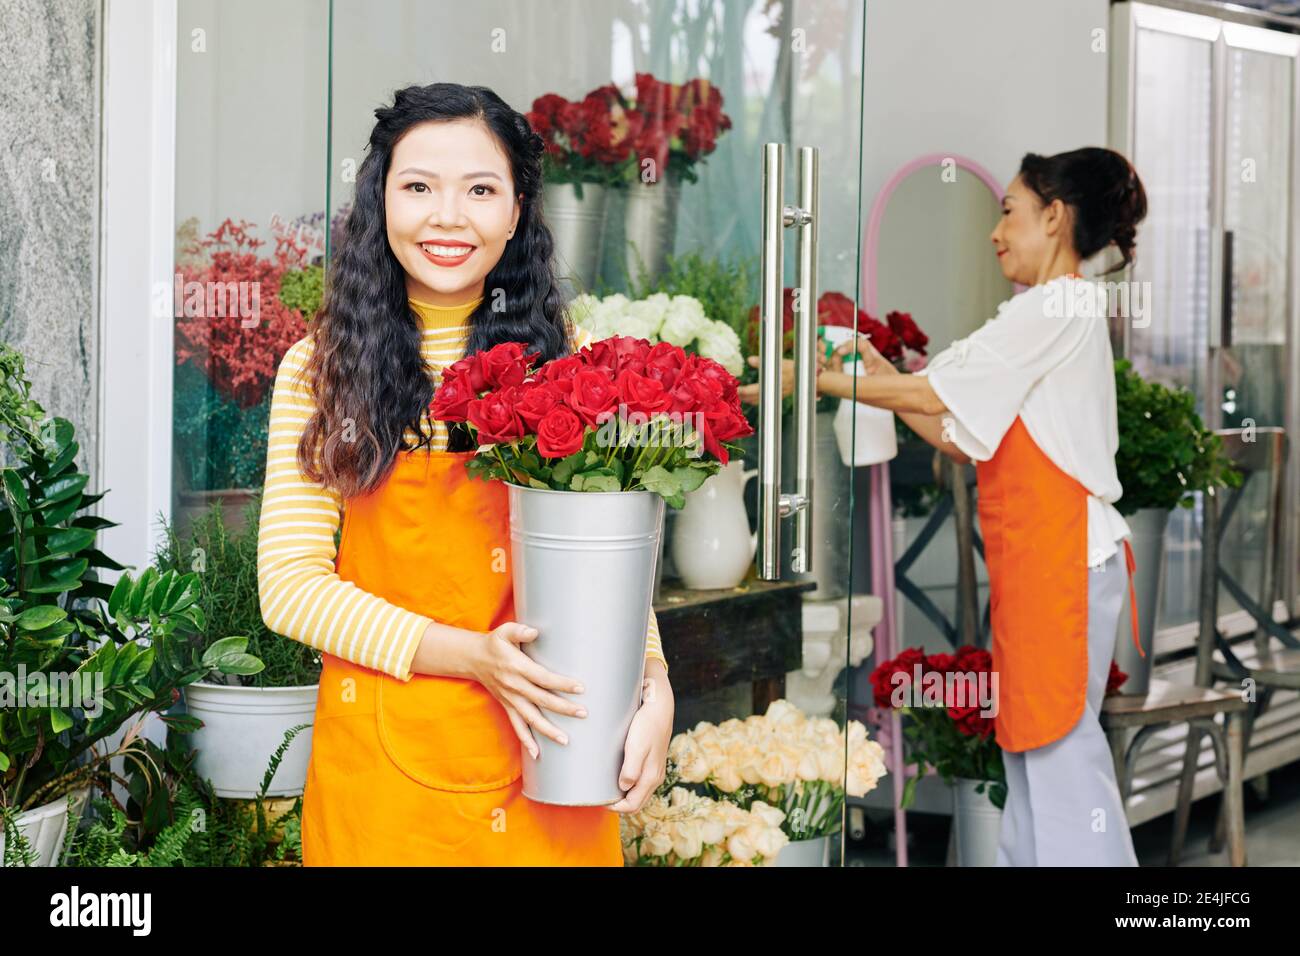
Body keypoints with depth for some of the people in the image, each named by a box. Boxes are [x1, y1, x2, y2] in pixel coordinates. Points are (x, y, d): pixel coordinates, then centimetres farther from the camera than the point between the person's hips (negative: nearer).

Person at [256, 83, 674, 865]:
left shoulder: (566, 362, 4)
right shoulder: (321, 371, -1)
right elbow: (290, 582, -5)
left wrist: (653, 686, -15)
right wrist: (472, 657, -17)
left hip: (544, 766, 1)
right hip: (382, 764, -1)